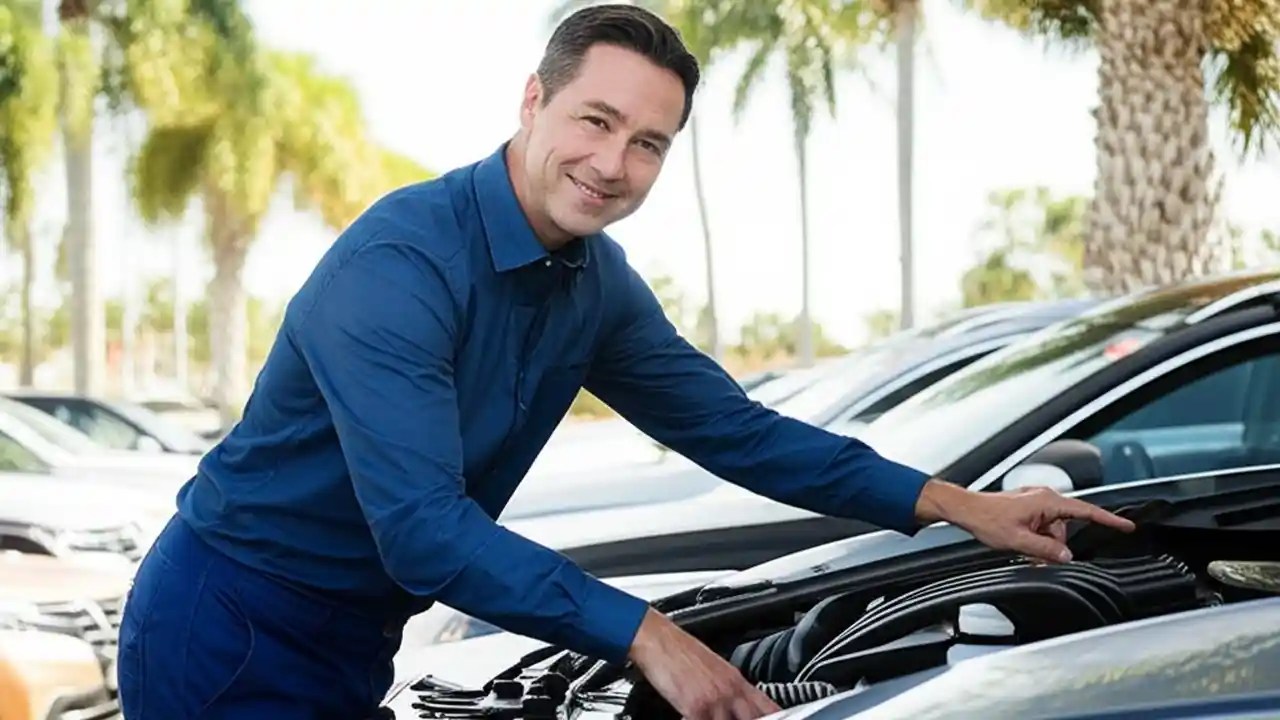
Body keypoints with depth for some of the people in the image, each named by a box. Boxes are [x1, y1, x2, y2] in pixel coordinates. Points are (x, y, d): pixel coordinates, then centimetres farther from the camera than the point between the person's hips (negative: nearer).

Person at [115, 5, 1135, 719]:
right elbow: (423, 531, -33)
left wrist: (955, 503, 2)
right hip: (231, 636, -7)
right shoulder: (399, 263, -26)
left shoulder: (596, 286, 0)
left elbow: (735, 428, 7)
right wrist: (644, 635, -33)